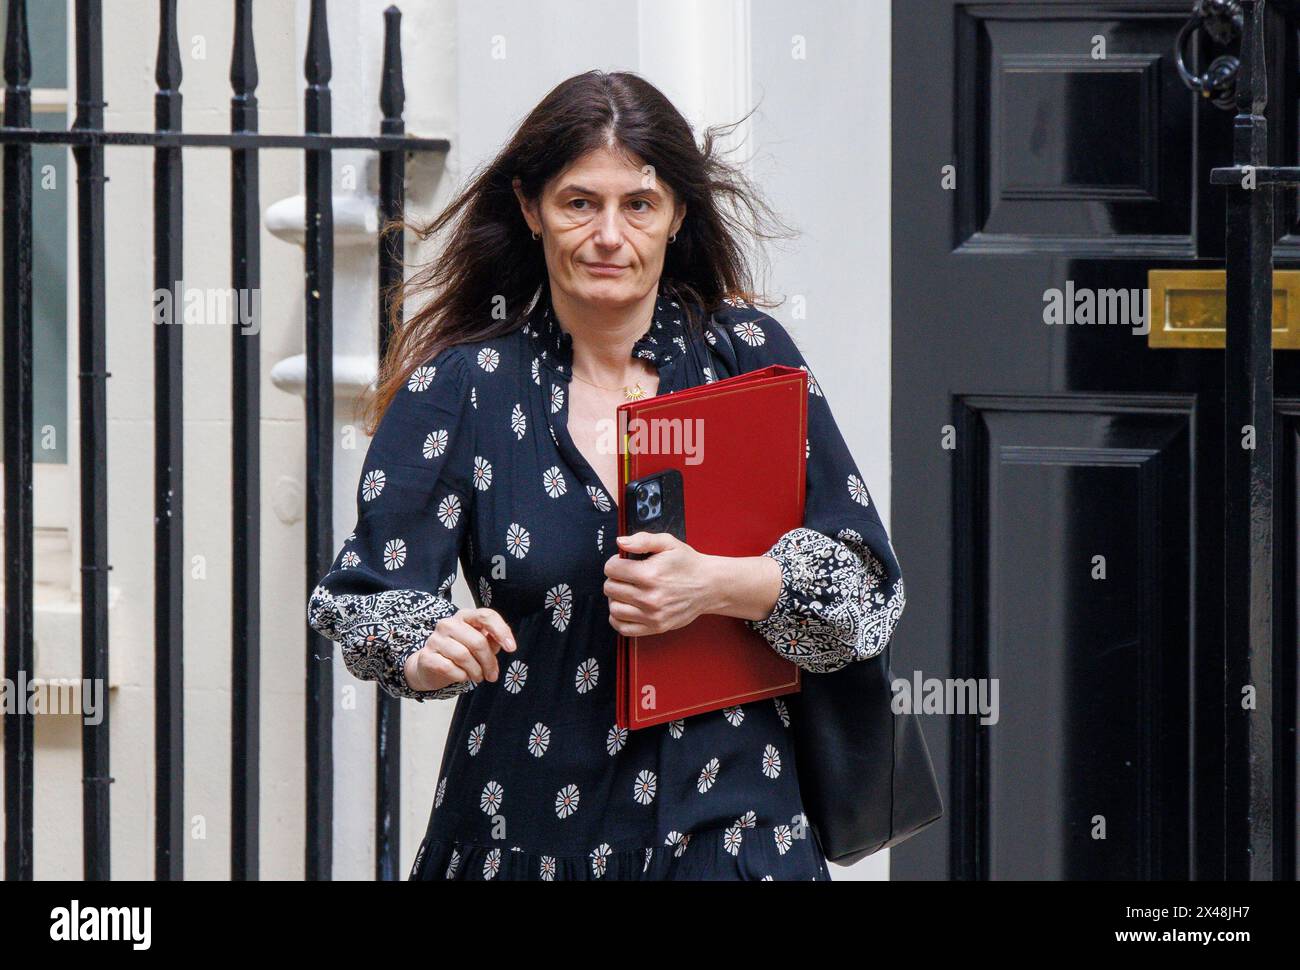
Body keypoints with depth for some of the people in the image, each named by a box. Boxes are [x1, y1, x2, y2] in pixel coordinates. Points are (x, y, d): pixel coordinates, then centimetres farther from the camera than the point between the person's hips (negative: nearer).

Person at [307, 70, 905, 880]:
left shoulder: (747, 356, 2)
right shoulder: (460, 387, 0)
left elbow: (867, 580, 0)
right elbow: (367, 596, -7)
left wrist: (715, 585, -18)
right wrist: (427, 652, -30)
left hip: (728, 828, 0)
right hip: (527, 836, 0)